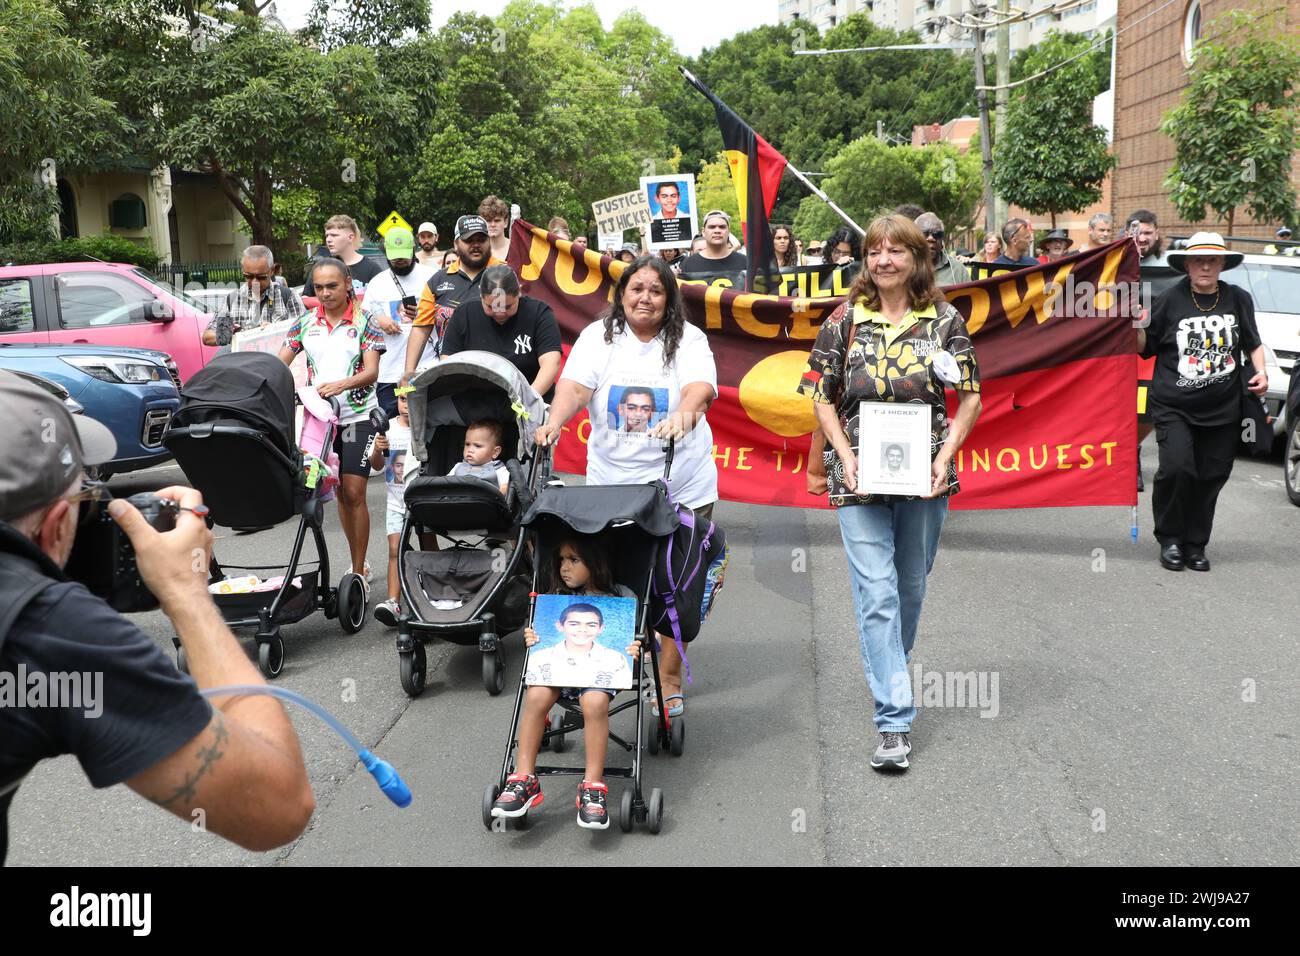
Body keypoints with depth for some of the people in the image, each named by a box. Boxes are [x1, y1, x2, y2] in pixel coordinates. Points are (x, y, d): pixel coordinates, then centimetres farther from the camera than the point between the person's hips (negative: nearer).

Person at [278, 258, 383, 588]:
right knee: (340, 492, 11)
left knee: (353, 493, -9)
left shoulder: (364, 323, -3)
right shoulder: (305, 323, 8)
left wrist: (342, 384, -34)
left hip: (357, 416, -4)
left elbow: (371, 372, -14)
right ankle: (359, 564, 25)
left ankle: (358, 573, -2)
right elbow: (279, 364, 6)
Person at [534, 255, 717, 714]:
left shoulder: (688, 339, 0)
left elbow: (700, 387, -19)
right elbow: (576, 384, -12)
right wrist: (555, 420, -32)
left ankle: (669, 679, 18)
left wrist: (684, 413, -42)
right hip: (611, 485, 1)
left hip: (681, 487, 0)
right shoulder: (599, 335, 3)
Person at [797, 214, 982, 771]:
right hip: (860, 476, -1)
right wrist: (844, 453, -9)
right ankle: (894, 721, -7)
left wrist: (945, 455, -8)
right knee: (877, 594, -9)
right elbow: (822, 397, 5)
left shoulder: (944, 321, 2)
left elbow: (970, 397, 5)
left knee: (911, 587, 15)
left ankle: (889, 671, 41)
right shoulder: (845, 320, 1)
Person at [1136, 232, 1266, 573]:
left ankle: (1195, 544, 21)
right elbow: (1144, 348, 4)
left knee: (1211, 476, 6)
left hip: (1223, 409, 3)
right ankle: (1170, 539, 4)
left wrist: (1260, 371, 2)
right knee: (1176, 468, -17)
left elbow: (1253, 342, 19)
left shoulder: (1238, 299, 5)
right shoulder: (1169, 300, -2)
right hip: (1174, 407, -3)